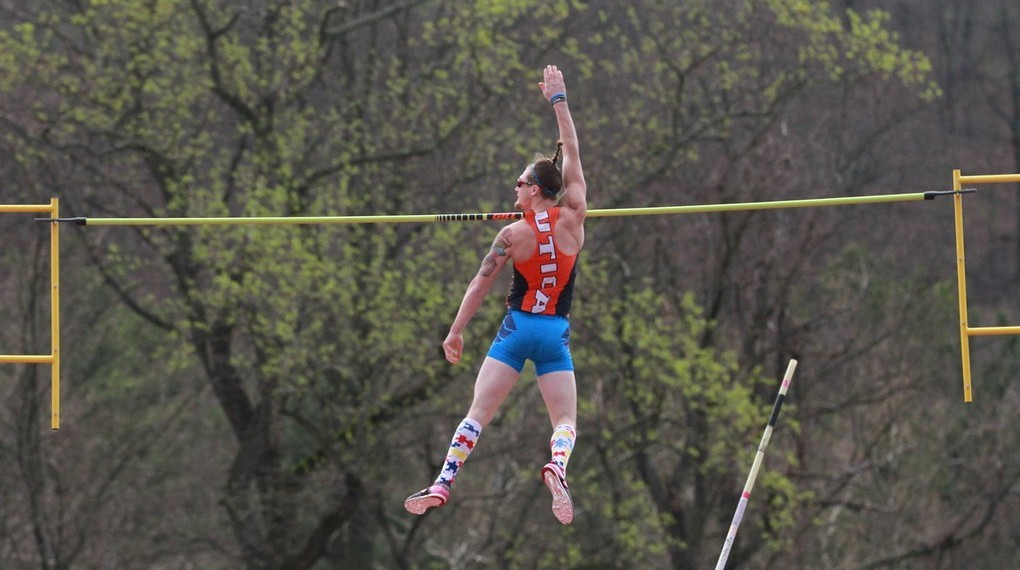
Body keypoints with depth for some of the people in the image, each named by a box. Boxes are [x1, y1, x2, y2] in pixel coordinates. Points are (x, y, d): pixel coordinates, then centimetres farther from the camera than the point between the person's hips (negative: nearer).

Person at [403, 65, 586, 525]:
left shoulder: (513, 233, -4)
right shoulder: (573, 218, -1)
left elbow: (480, 284, -5)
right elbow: (571, 154, 8)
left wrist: (456, 331, 2)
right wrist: (558, 101, 15)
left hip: (517, 328, -1)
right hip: (556, 332, 1)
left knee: (478, 413, -1)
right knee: (566, 421, 1)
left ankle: (443, 483, -13)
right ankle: (557, 469, -31)